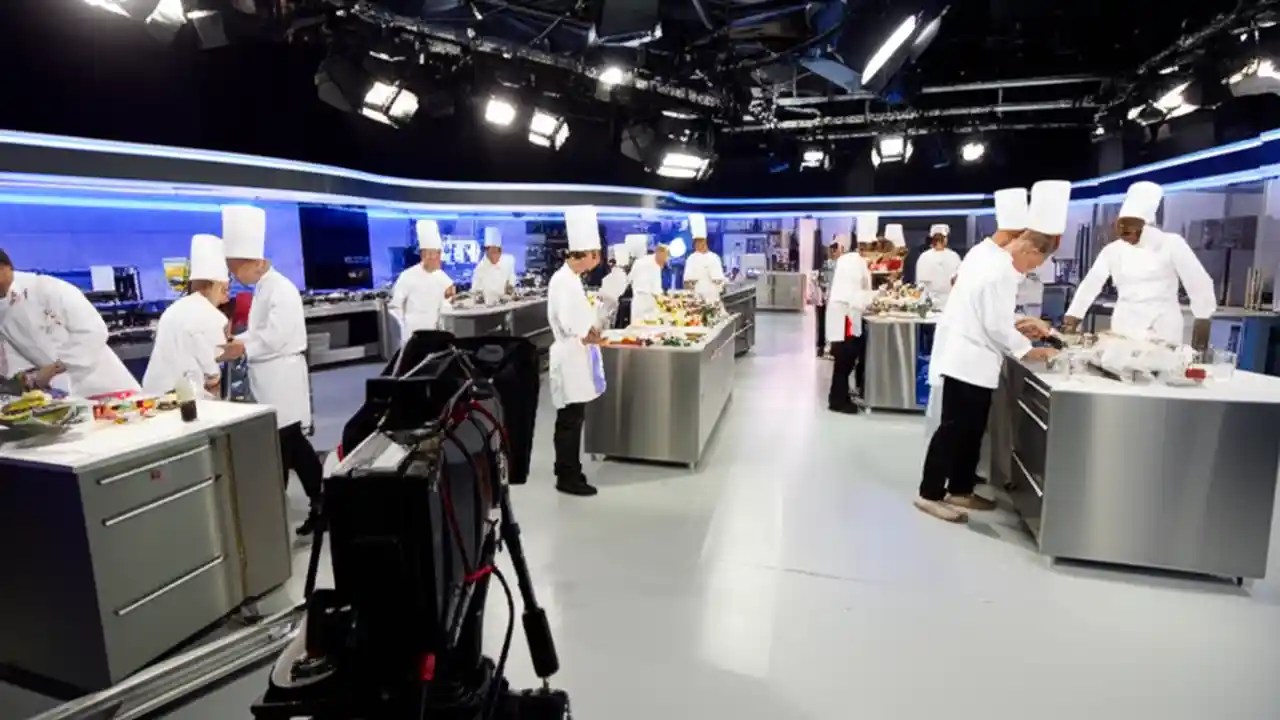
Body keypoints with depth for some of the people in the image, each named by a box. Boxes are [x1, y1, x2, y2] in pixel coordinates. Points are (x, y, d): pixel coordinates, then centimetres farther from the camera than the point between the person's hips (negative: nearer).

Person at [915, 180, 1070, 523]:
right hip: (970, 362, -10)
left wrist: (1021, 329, 16)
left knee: (971, 430, 15)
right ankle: (930, 494, 3)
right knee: (954, 428, -5)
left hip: (970, 360, 10)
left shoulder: (993, 262, 13)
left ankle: (959, 490, 25)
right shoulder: (1001, 272, -19)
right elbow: (996, 326, -19)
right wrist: (1028, 351, -8)